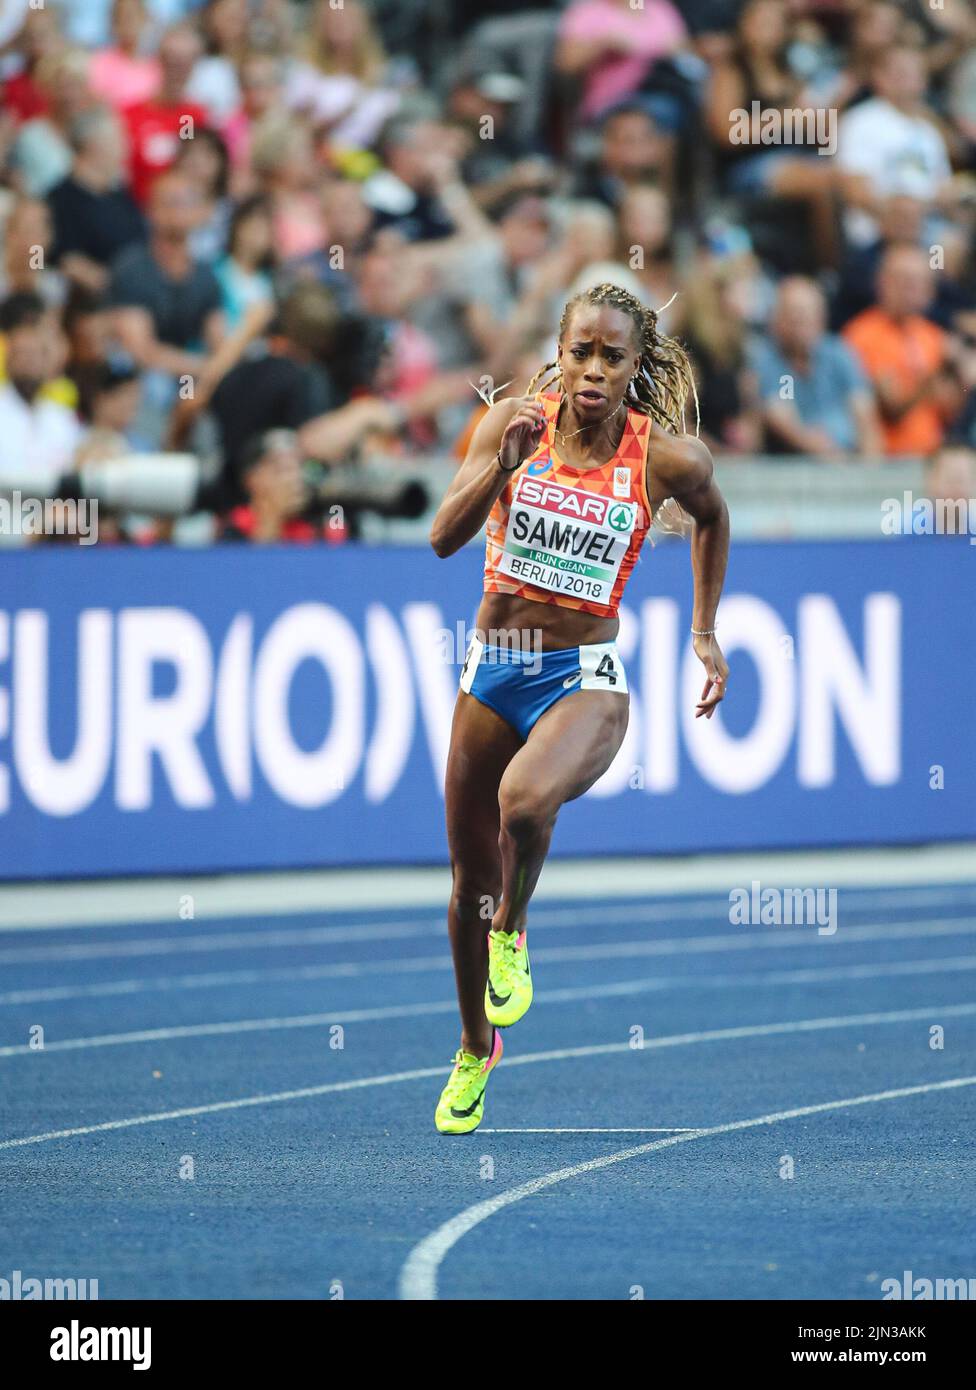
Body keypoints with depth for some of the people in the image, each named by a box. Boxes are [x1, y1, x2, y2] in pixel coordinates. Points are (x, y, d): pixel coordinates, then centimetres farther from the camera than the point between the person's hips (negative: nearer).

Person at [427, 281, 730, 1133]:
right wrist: (503, 463, -31)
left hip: (585, 679, -3)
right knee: (470, 875, 12)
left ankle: (513, 933, -1)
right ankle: (475, 1049, 37)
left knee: (525, 800, -35)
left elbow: (713, 519, 14)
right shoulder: (517, 423, -7)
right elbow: (444, 537, -17)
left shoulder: (668, 458, -9)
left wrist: (705, 634, 17)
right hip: (494, 669, 3)